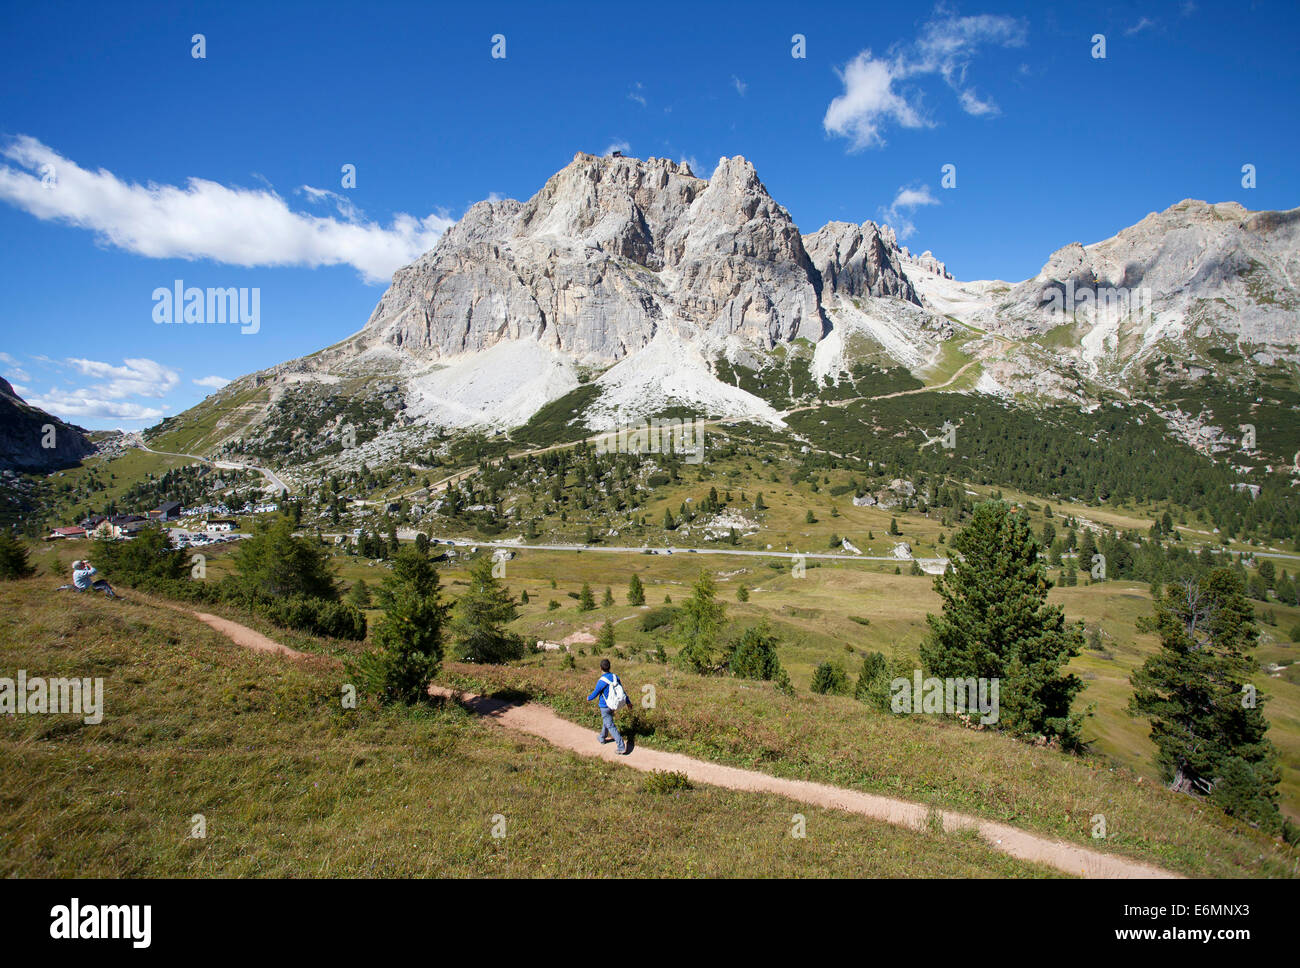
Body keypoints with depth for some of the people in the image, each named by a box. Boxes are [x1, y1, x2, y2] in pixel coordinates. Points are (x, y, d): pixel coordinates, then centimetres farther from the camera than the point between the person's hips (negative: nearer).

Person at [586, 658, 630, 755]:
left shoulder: (601, 681, -24)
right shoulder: (615, 677, -5)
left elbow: (595, 694, -12)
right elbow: (622, 690, 3)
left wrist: (589, 698, 10)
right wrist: (628, 702, 13)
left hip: (605, 707, -7)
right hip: (613, 706, 7)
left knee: (611, 726, -2)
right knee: (606, 722, 28)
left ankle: (622, 747, -7)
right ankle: (602, 738, 47)